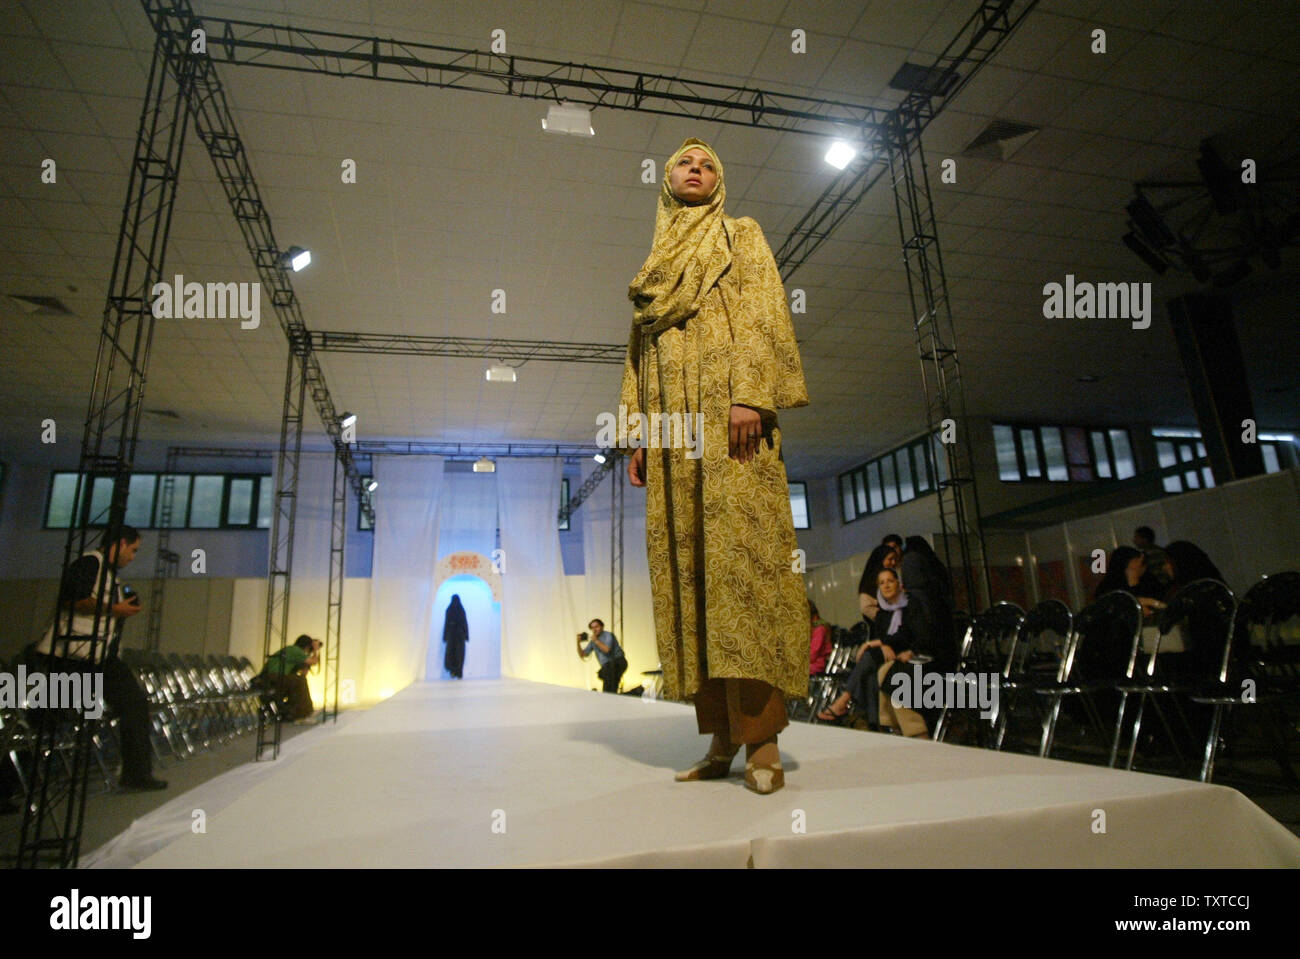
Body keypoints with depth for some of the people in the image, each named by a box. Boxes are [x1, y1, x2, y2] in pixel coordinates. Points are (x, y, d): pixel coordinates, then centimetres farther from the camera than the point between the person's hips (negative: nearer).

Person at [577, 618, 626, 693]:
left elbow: (607, 649, -25)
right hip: (607, 666, 8)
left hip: (617, 663, -8)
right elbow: (582, 654, 10)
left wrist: (596, 640, -17)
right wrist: (578, 643, -5)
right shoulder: (593, 641, 12)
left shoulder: (608, 635, -7)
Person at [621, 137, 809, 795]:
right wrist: (635, 429, 9)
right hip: (672, 421, 5)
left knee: (741, 553, -15)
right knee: (687, 566, -3)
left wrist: (751, 395, -16)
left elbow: (765, 315, 1)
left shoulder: (741, 235, 17)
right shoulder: (655, 262, 29)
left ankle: (762, 734, -10)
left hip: (727, 412, -4)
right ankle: (722, 734, 3)